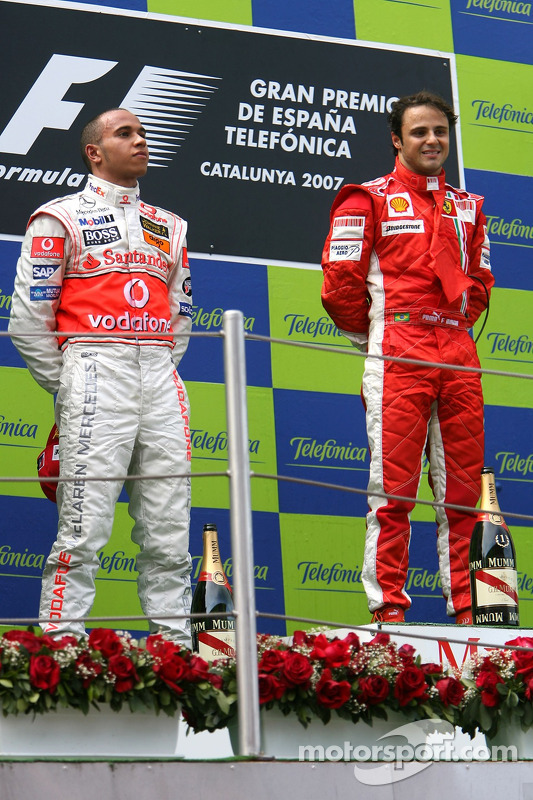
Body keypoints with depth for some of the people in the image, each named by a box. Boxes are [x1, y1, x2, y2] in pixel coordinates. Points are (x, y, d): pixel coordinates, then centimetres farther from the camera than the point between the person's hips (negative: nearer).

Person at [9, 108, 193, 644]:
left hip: (161, 377, 5)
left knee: (169, 528, 3)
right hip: (96, 365, -5)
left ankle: (174, 641, 7)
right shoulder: (60, 218, 6)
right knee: (85, 522, -12)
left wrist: (161, 370, 13)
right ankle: (61, 641, -9)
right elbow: (29, 318, 1)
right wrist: (67, 388, 2)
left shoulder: (169, 229, 22)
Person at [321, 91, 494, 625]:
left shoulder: (467, 208, 19)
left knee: (463, 487, 3)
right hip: (397, 355, -5)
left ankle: (467, 610, 7)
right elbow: (340, 280, -1)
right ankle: (388, 609, -4)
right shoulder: (369, 199, 4)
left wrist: (454, 324, 14)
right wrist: (372, 335, 7)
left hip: (458, 355, 5)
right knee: (393, 485, -7)